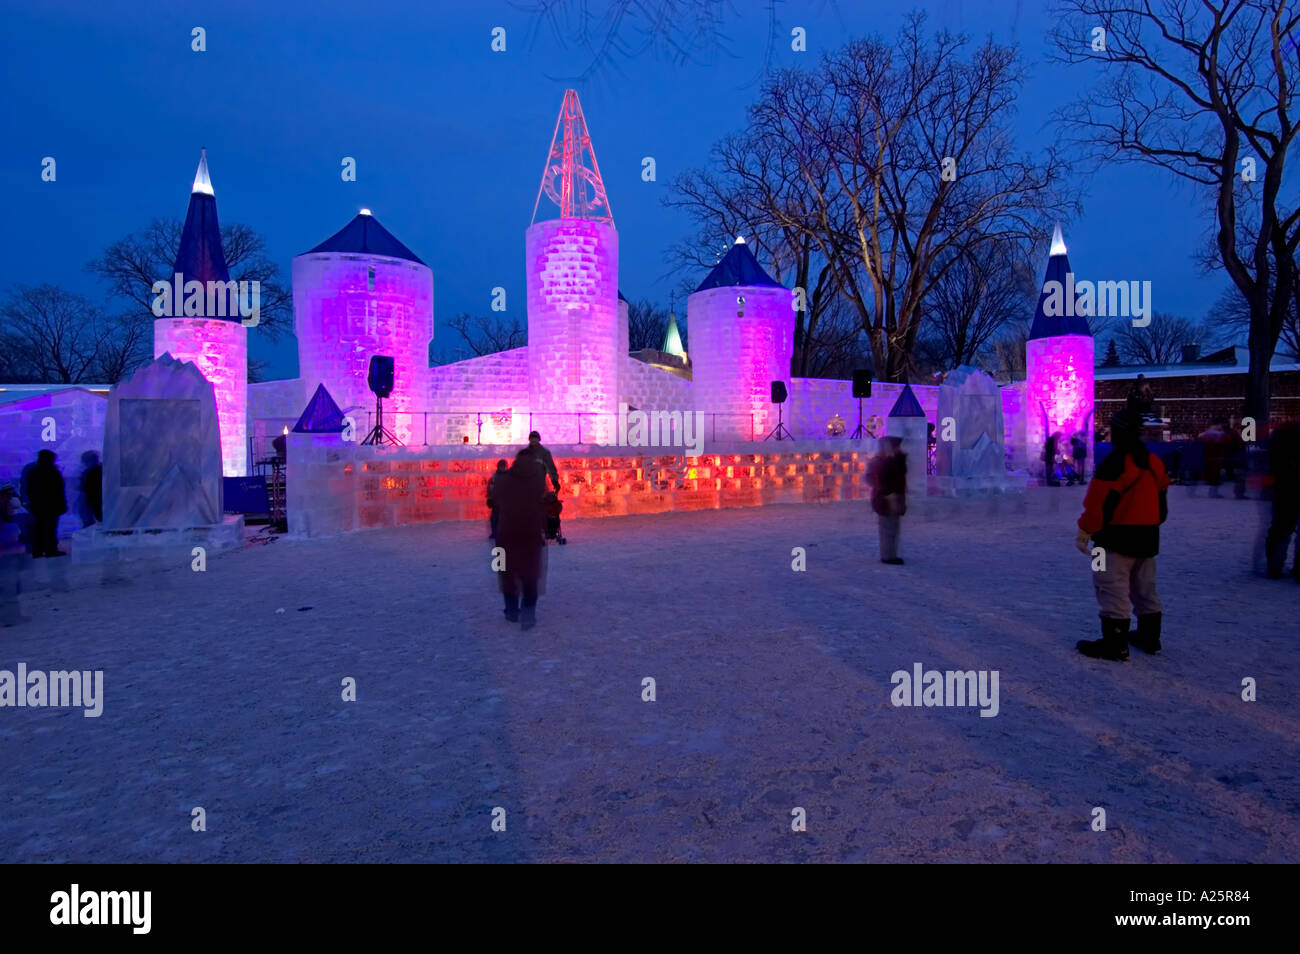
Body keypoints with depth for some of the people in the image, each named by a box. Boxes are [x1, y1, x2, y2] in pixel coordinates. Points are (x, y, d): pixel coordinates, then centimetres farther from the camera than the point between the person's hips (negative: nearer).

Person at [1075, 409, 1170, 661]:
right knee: (1145, 588, 18)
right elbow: (1161, 500, 19)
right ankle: (1150, 638, 27)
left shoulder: (1114, 463, -17)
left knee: (1113, 589, -6)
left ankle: (1115, 644, -6)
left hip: (1118, 537, -9)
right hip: (1148, 537, 9)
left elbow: (1097, 502, -19)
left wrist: (1084, 532, -13)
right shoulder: (1154, 462, 10)